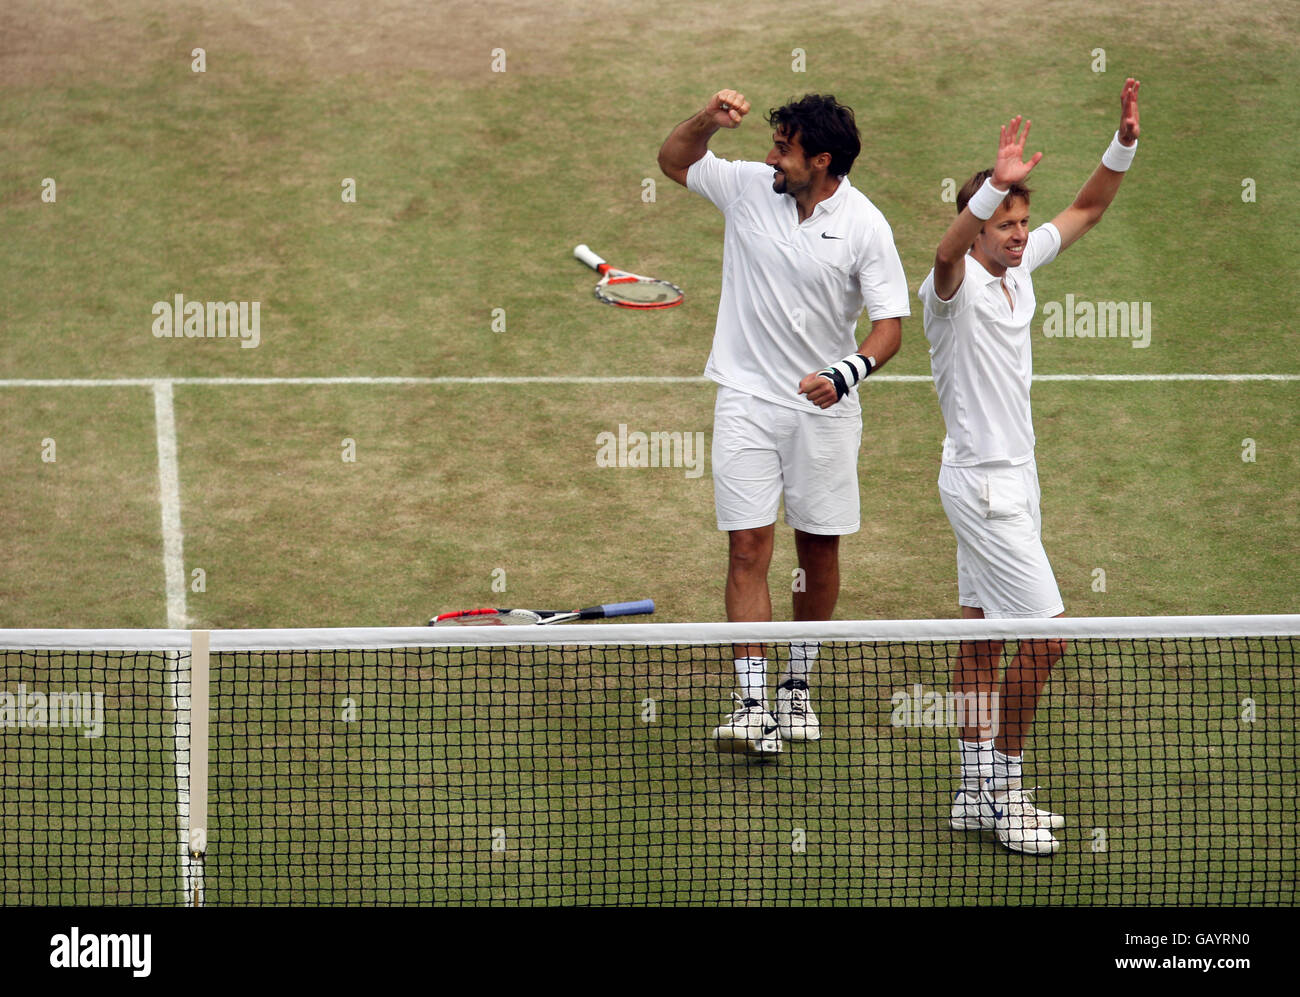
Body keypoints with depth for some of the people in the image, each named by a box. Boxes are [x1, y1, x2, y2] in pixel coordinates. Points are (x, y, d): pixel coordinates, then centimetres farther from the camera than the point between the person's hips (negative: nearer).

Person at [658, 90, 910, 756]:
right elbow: (673, 160, 14)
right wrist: (709, 119, -6)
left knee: (818, 549, 10)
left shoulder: (864, 226, -10)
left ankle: (797, 684, 30)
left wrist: (847, 373, -27)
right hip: (747, 400, 1)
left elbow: (890, 323, -10)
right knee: (748, 550, -8)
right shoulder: (748, 187, -1)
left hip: (824, 407, -1)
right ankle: (752, 705, -12)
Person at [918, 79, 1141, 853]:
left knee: (984, 633, 11)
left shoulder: (1020, 268, 6)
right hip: (983, 483, -8)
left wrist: (1124, 144, -1)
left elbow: (1089, 211, 15)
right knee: (1046, 632, -10)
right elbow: (948, 252, -42)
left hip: (1012, 476, 8)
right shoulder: (957, 284, -17)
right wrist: (995, 186, -57)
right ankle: (1005, 788, 0)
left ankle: (978, 791, 15)